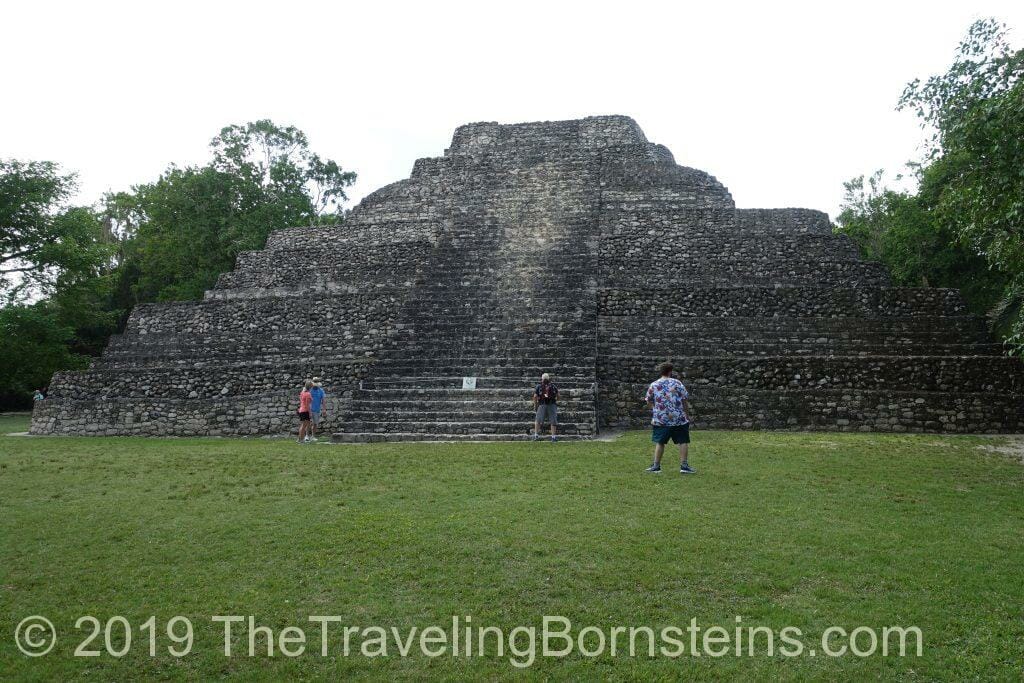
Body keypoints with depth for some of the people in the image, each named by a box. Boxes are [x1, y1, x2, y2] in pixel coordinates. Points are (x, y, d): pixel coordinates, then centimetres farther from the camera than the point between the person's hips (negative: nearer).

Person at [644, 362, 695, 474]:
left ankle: (656, 466, 13)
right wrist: (687, 414, 8)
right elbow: (685, 400, -3)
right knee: (683, 442, 6)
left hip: (660, 420, 2)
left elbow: (649, 402, 7)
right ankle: (684, 466, 3)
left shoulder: (653, 385, 2)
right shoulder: (677, 383, -4)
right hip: (679, 419, -2)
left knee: (659, 442, 11)